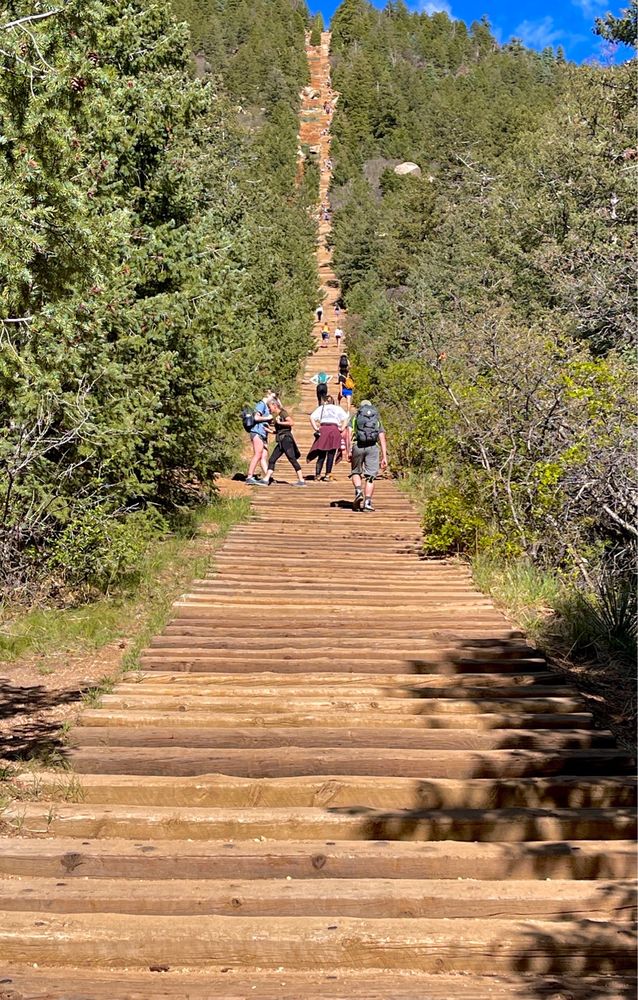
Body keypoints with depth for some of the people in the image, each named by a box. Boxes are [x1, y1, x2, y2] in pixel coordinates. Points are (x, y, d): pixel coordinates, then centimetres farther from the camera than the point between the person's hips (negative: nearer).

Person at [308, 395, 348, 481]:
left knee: (321, 454, 4)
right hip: (334, 429, -1)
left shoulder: (321, 408, 18)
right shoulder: (338, 408, 18)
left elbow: (312, 417, 4)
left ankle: (317, 474, -6)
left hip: (323, 429, 1)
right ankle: (328, 474, -4)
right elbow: (345, 418, 3)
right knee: (331, 454, 1)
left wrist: (315, 428, 0)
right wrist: (342, 429, 1)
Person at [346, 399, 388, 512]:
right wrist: (384, 457, 11)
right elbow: (382, 439, 14)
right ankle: (367, 502, -7)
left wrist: (349, 451, 0)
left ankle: (358, 491, -7)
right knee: (370, 476, 2)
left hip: (358, 446, -1)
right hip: (373, 447, 1)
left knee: (356, 472, 17)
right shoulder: (377, 419, 25)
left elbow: (349, 434, 3)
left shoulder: (354, 417, 20)